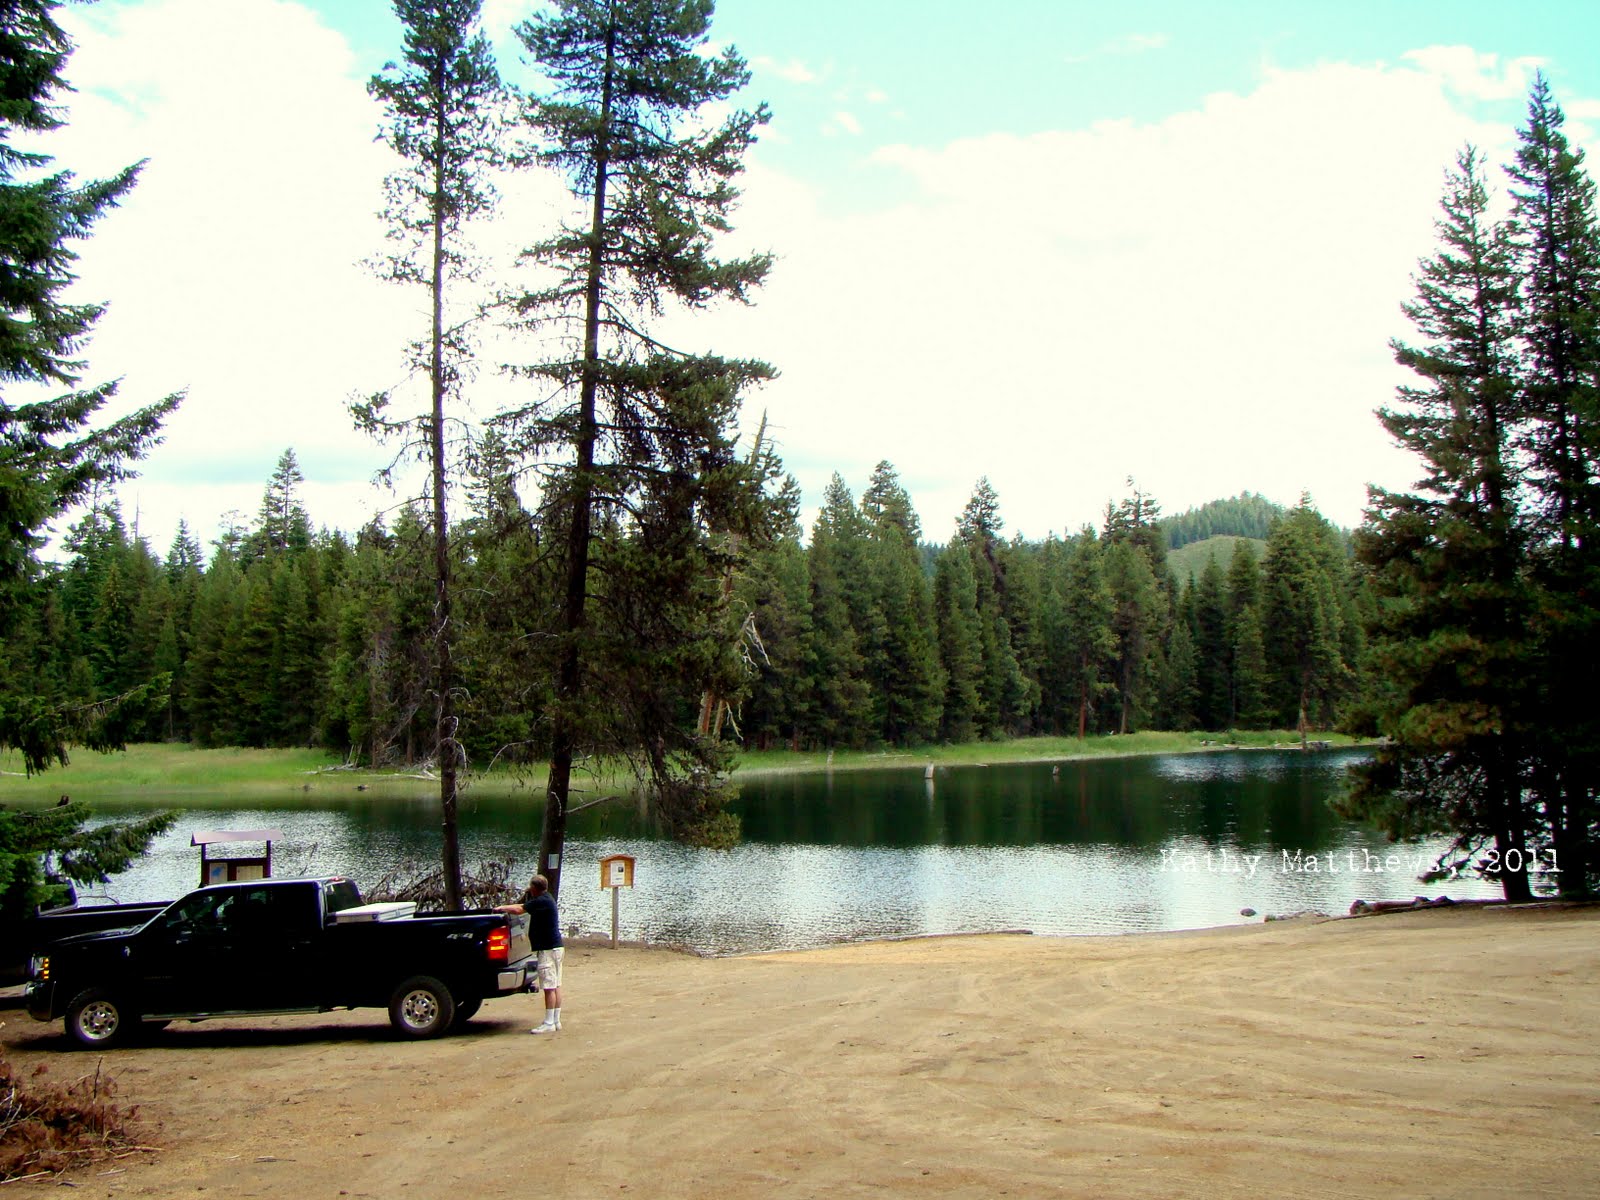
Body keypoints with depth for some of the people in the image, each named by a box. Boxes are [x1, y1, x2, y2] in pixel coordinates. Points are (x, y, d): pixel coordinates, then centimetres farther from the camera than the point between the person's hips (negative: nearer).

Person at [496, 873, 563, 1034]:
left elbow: (519, 909, -20)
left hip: (548, 949, -10)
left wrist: (501, 908, -6)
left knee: (549, 987, -7)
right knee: (555, 986, 12)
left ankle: (549, 1023, -6)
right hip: (555, 947, 10)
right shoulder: (546, 899, 14)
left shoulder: (542, 901, -17)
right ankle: (556, 1020, 16)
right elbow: (523, 906, 23)